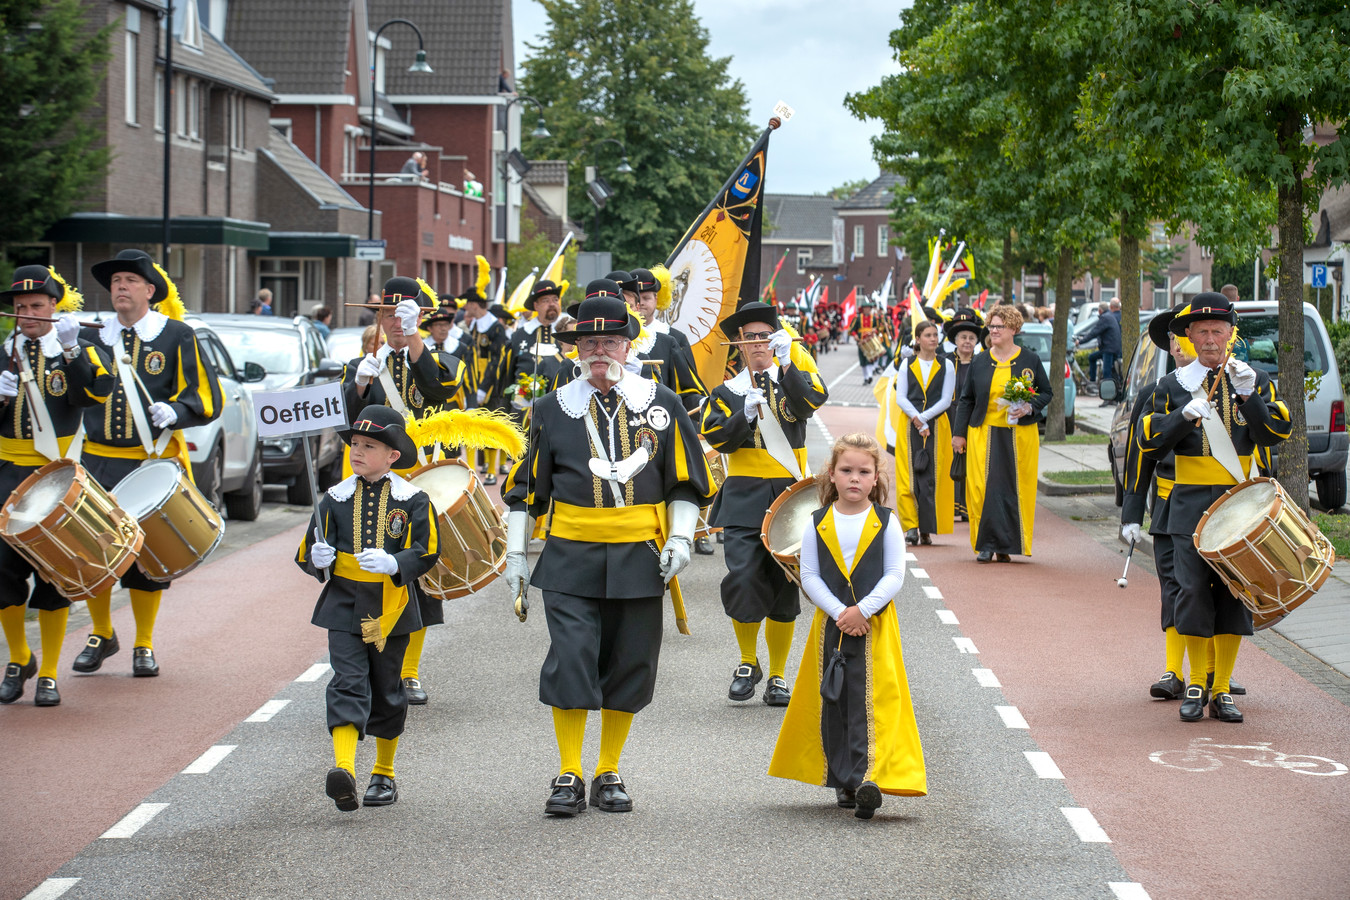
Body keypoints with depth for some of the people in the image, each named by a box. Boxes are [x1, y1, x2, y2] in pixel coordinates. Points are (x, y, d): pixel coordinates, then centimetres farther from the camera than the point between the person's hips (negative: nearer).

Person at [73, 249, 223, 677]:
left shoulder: (177, 336, 1)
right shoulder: (93, 338, 10)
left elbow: (207, 398, -2)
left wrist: (174, 410, -20)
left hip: (155, 465, -2)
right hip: (100, 463, 3)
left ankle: (145, 646, 18)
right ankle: (102, 635, 24)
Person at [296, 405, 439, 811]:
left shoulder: (412, 500, 0)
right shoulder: (335, 498, 5)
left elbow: (427, 552, -5)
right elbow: (307, 552, 8)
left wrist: (394, 563, -23)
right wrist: (318, 557, -15)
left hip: (391, 607, 0)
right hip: (345, 606, 0)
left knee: (386, 691, 12)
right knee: (348, 683, -15)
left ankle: (384, 773, 28)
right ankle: (343, 770, -28)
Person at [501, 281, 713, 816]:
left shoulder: (662, 405, 4)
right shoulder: (553, 410, 4)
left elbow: (686, 481, 10)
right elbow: (526, 486, 10)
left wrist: (680, 539, -1)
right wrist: (515, 554, 7)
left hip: (639, 558, 1)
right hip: (571, 556, -1)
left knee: (629, 666, 6)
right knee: (570, 661, -9)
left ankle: (609, 774, 19)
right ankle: (569, 776, 1)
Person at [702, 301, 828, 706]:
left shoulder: (792, 381, 8)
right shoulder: (728, 392, 9)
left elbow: (813, 399, -15)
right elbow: (716, 438, -4)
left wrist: (787, 361, -27)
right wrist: (745, 415, -18)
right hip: (744, 499, -1)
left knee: (784, 588, 3)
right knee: (742, 578, -15)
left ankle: (778, 676, 15)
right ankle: (748, 663, 6)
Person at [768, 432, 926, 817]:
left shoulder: (886, 522, 0)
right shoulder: (817, 524, 4)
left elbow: (895, 575, -4)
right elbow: (809, 576, 0)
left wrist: (863, 610, -15)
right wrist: (839, 612, -12)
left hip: (875, 624, -2)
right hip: (830, 624, 3)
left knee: (870, 702, -10)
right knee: (832, 703, 7)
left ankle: (866, 778, -17)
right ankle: (842, 782, 18)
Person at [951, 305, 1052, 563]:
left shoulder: (1030, 360, 3)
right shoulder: (979, 362, 8)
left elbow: (1046, 393, 7)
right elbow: (966, 400, 12)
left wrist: (1030, 407, -13)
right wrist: (959, 433, 7)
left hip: (1019, 435, -1)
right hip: (984, 433, 1)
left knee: (1014, 488, -1)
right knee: (984, 488, -7)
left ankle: (1005, 545, 7)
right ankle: (986, 545, -2)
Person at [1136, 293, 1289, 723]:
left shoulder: (1255, 380, 7)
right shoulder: (1173, 385, 6)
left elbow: (1275, 434, -5)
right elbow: (1150, 444, 0)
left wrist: (1248, 396, -18)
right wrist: (1185, 416, -15)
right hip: (1192, 504, -1)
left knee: (1235, 594, 2)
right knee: (1193, 590, -5)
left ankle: (1223, 690, 11)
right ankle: (1195, 687, 7)